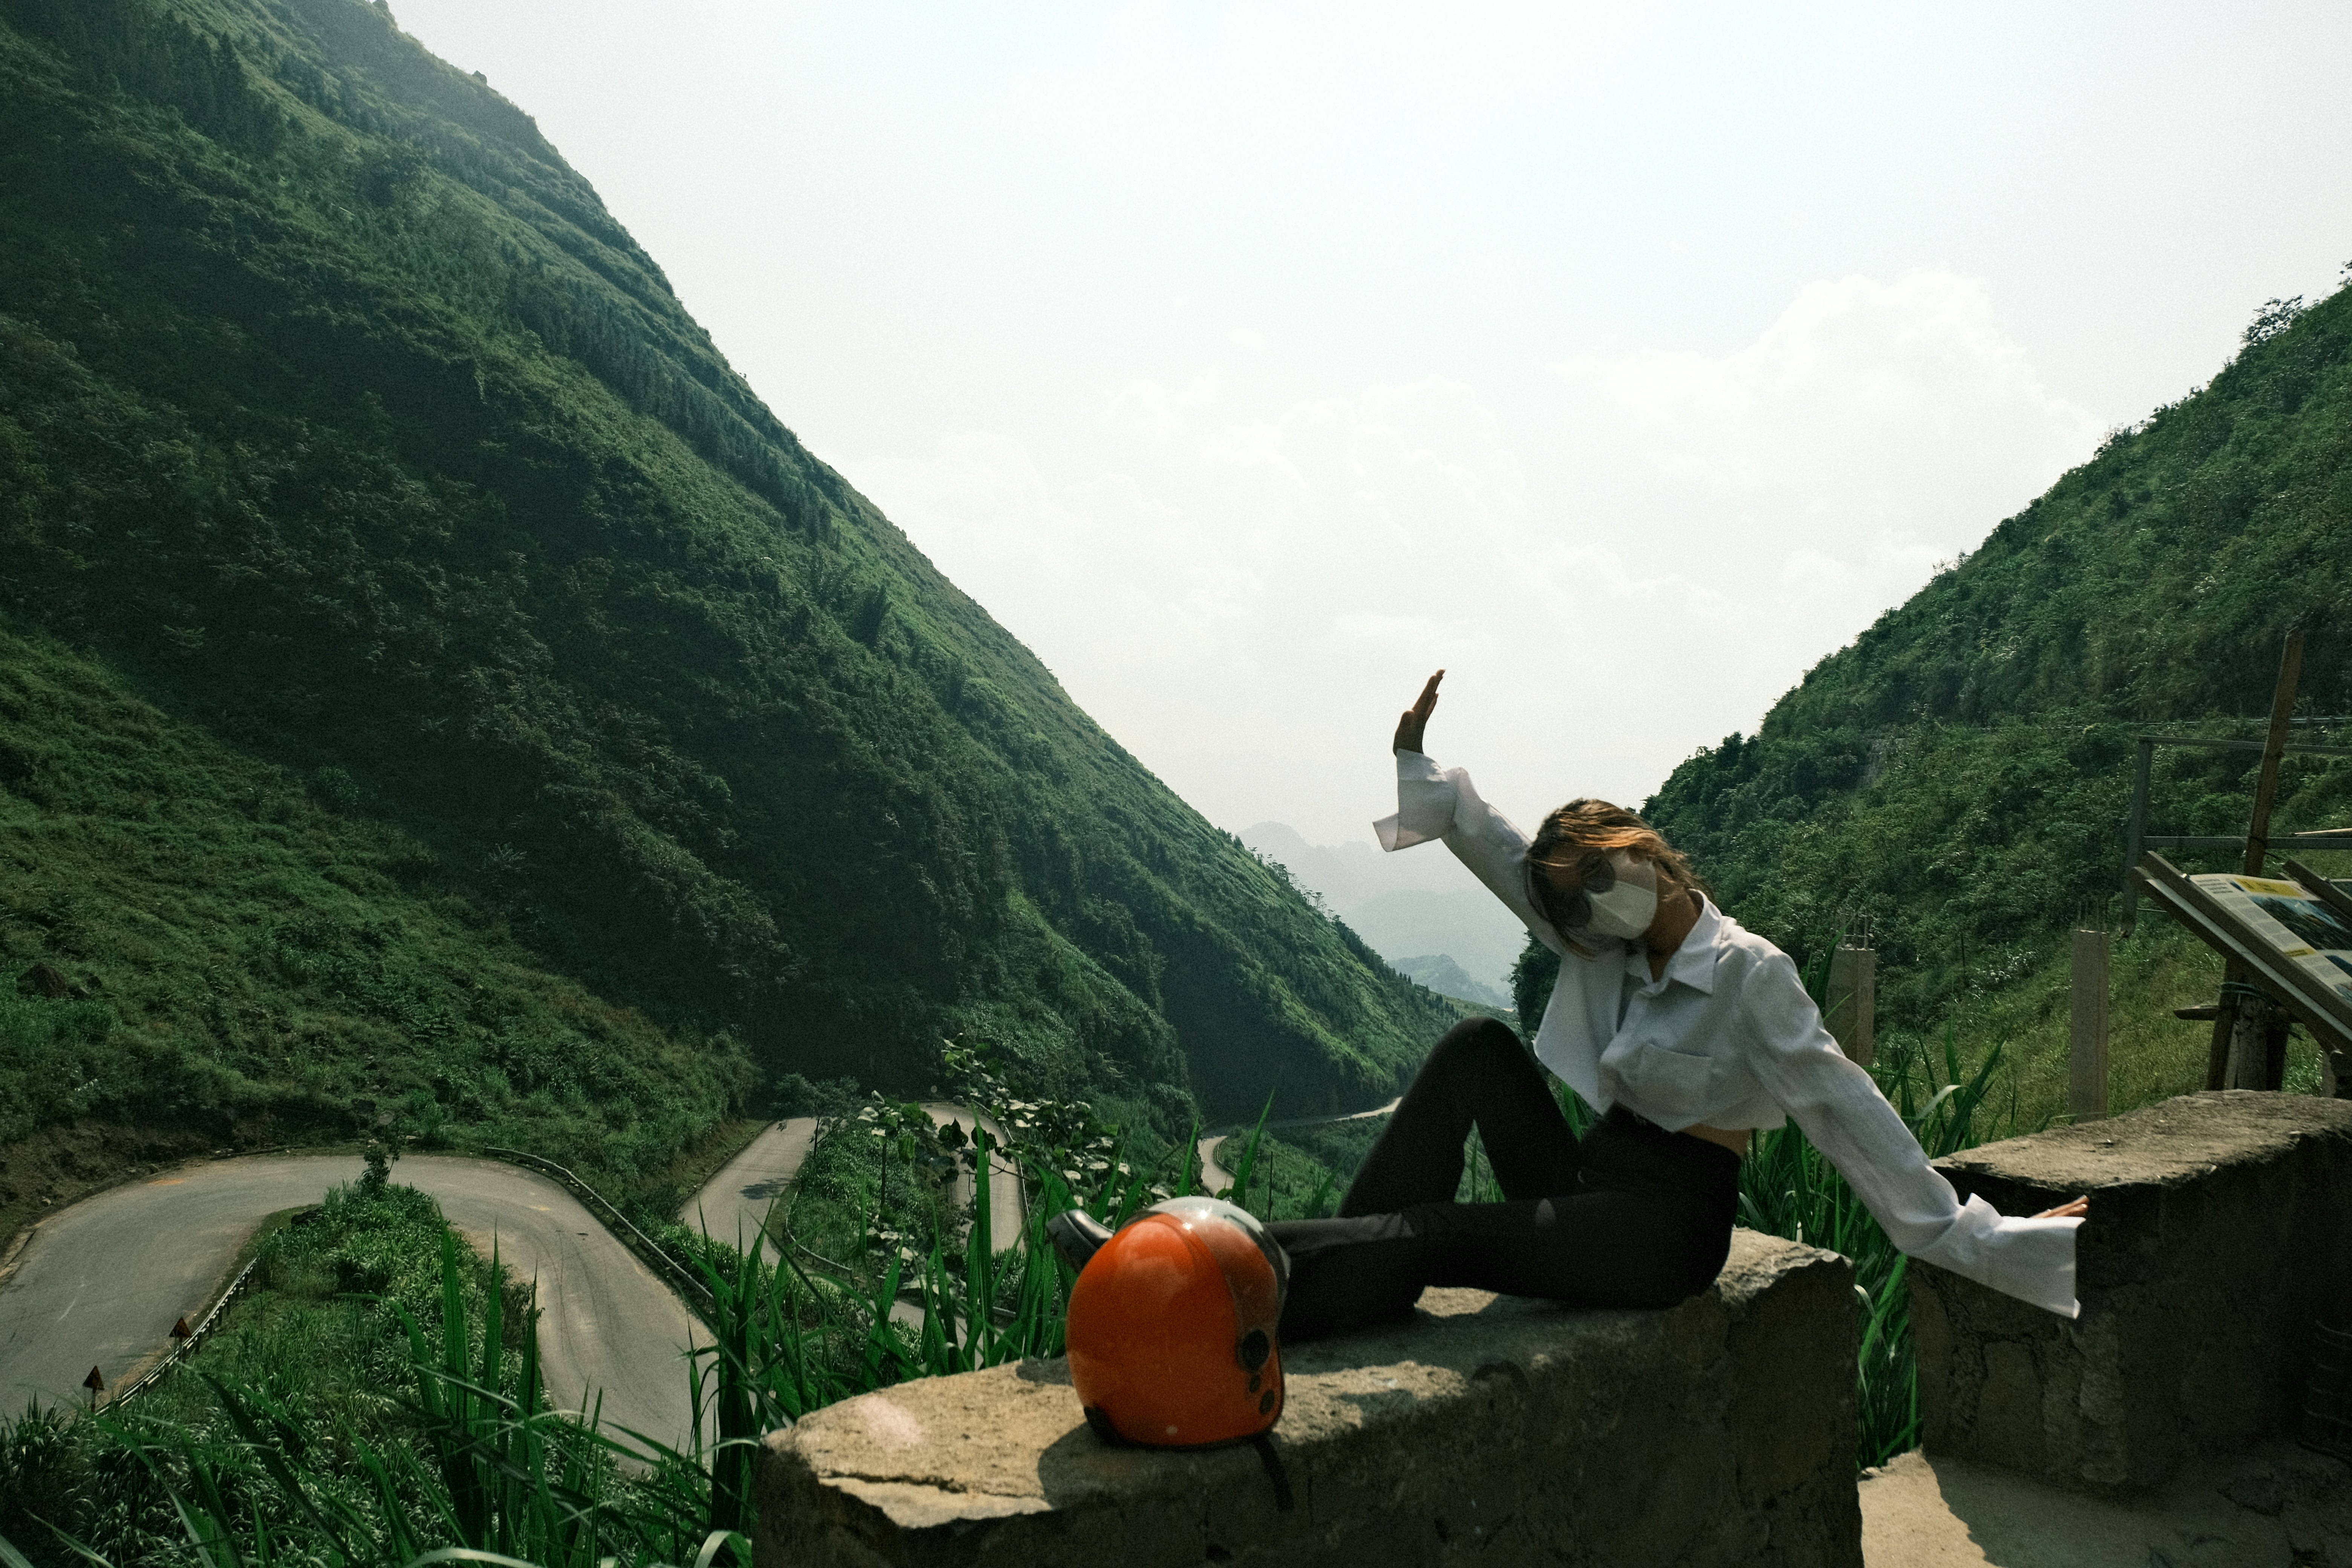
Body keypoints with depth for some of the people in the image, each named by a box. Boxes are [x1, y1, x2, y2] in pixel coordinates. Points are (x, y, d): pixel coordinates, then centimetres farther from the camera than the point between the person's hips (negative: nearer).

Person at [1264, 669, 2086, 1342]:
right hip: (1592, 1188, 7)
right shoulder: (1608, 951, 9)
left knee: (1430, 1233, -23)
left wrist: (1970, 1237, -18)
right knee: (1480, 1046, -11)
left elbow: (1840, 1108, -16)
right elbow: (1497, 852, 10)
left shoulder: (1749, 974, -13)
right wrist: (1414, 758, 4)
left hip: (1665, 1227, -7)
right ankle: (1357, 1251, -15)